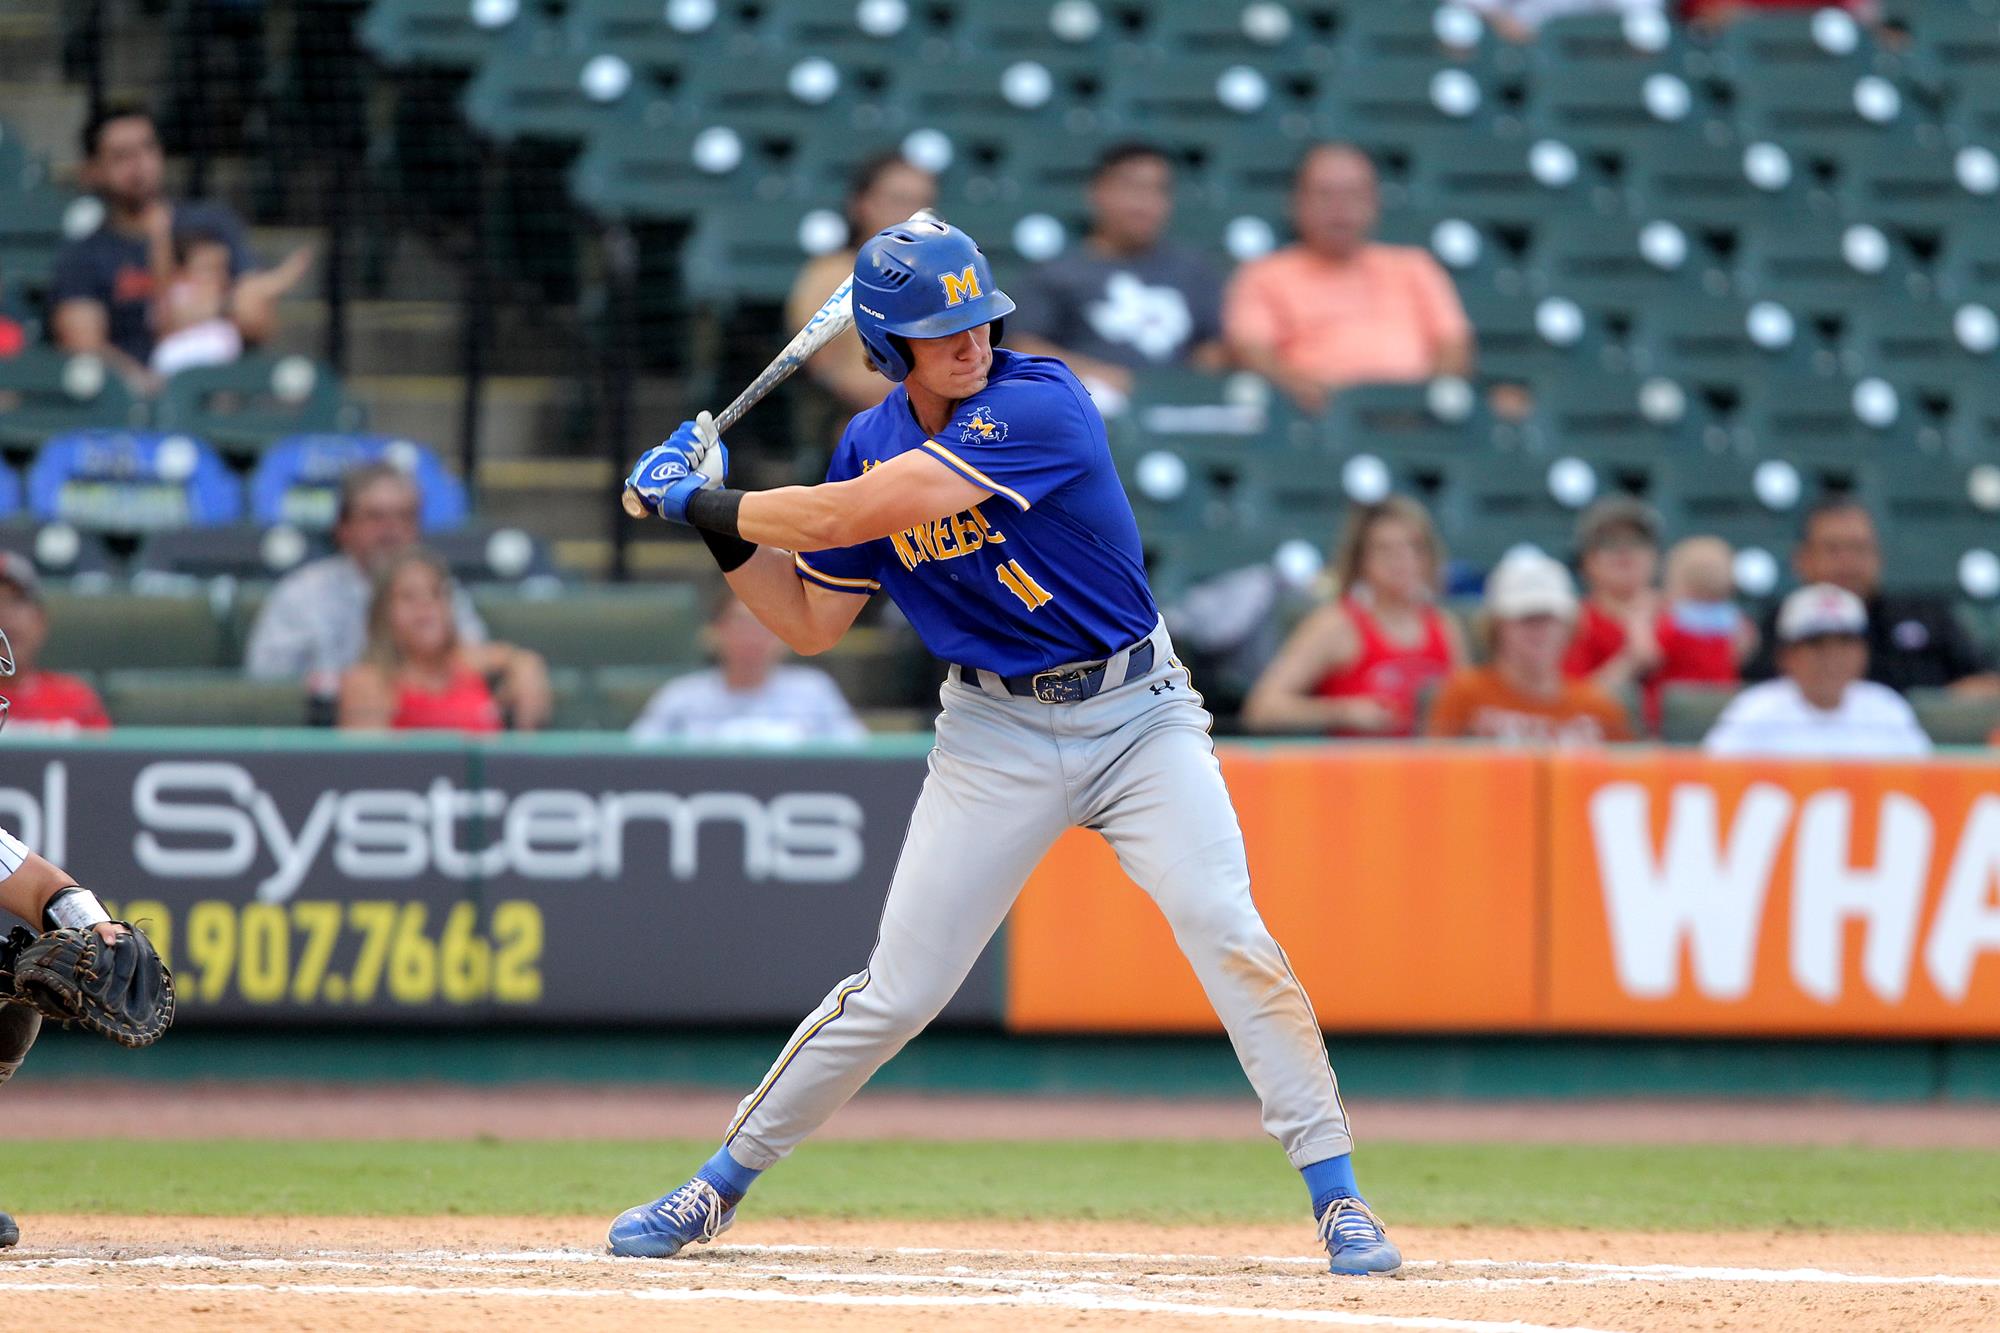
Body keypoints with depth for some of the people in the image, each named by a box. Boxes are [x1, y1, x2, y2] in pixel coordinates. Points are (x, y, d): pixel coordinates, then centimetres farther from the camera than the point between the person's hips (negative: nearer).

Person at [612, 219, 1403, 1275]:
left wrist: (712, 504, -16)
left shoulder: (1040, 405, -20)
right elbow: (812, 623, 9)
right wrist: (718, 525, -2)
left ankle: (1338, 1199, -10)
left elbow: (853, 514, -27)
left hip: (1138, 713, -3)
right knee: (897, 989, 1)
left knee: (1230, 938, -19)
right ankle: (721, 1184, 17)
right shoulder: (871, 445, 0)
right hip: (995, 734, 3)